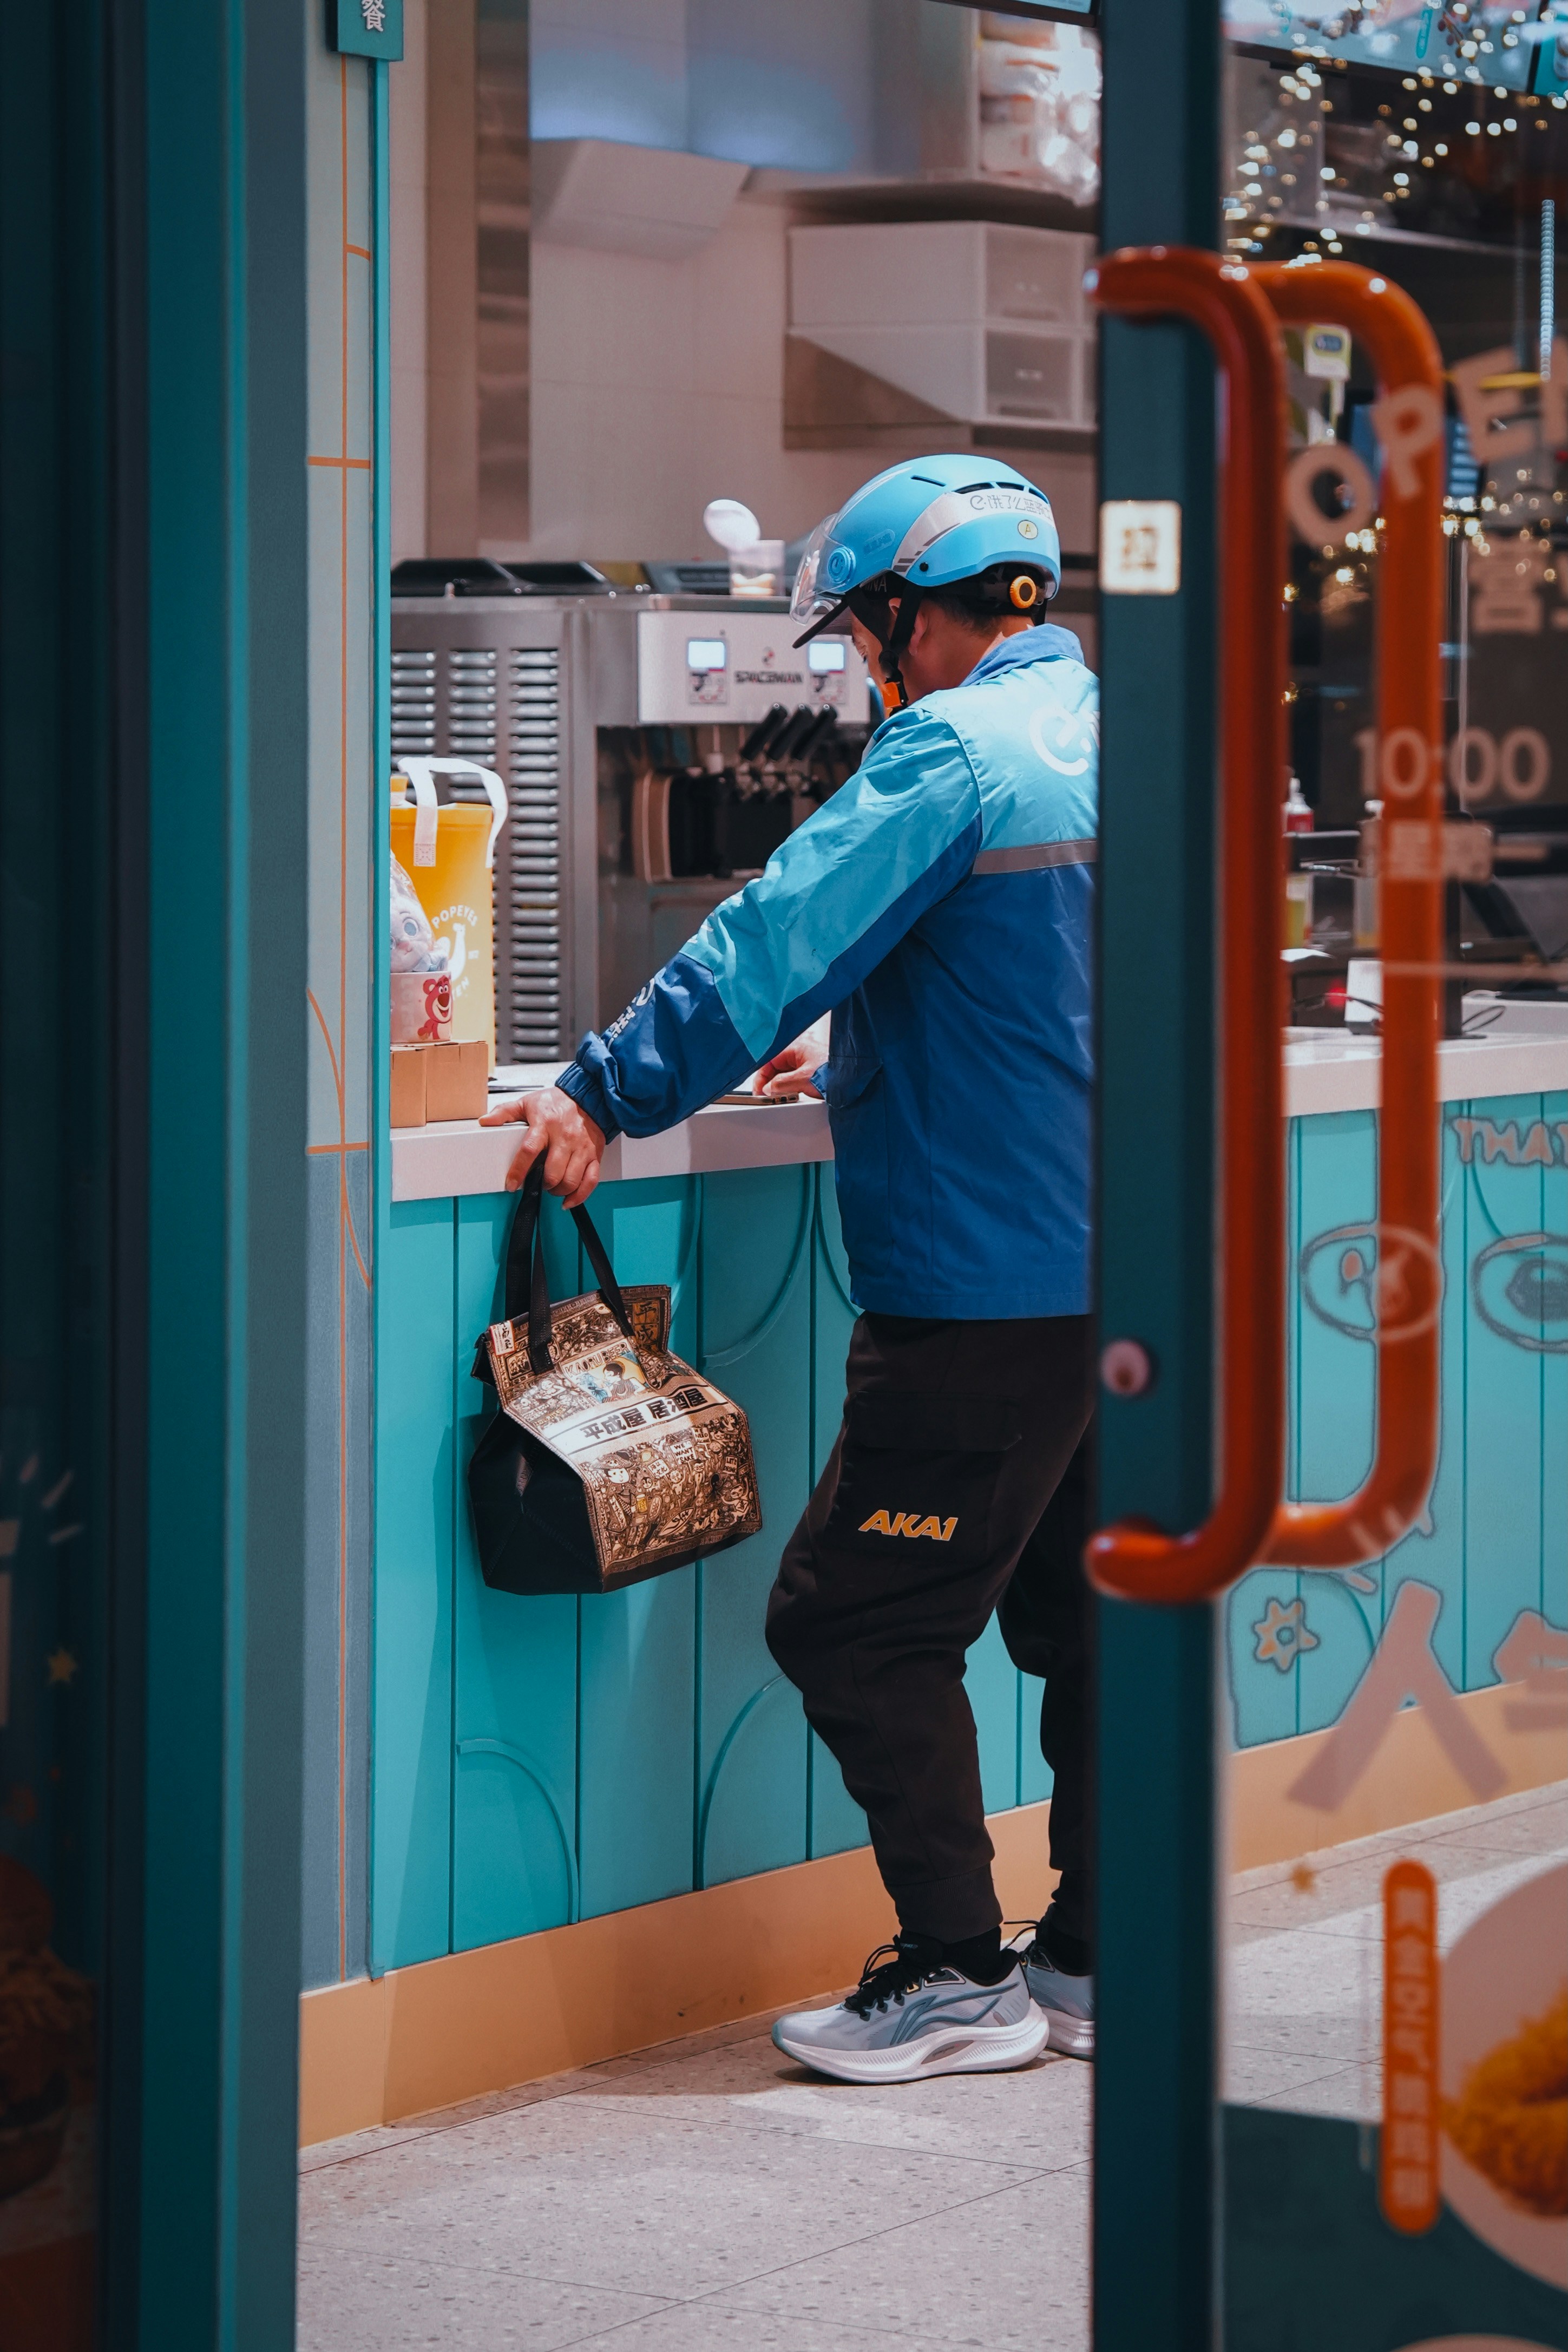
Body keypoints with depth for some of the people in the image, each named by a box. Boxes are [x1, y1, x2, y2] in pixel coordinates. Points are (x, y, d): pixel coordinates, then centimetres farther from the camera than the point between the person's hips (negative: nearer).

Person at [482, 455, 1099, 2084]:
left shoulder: (950, 753, -13)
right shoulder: (1107, 733, 15)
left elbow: (781, 937, -19)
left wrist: (610, 1092, -14)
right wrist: (853, 1056, 31)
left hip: (991, 1277, -10)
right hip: (1121, 1266, 10)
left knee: (856, 1625, -3)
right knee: (1076, 1613, 16)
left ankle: (958, 1978, -1)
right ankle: (1100, 1962, 20)